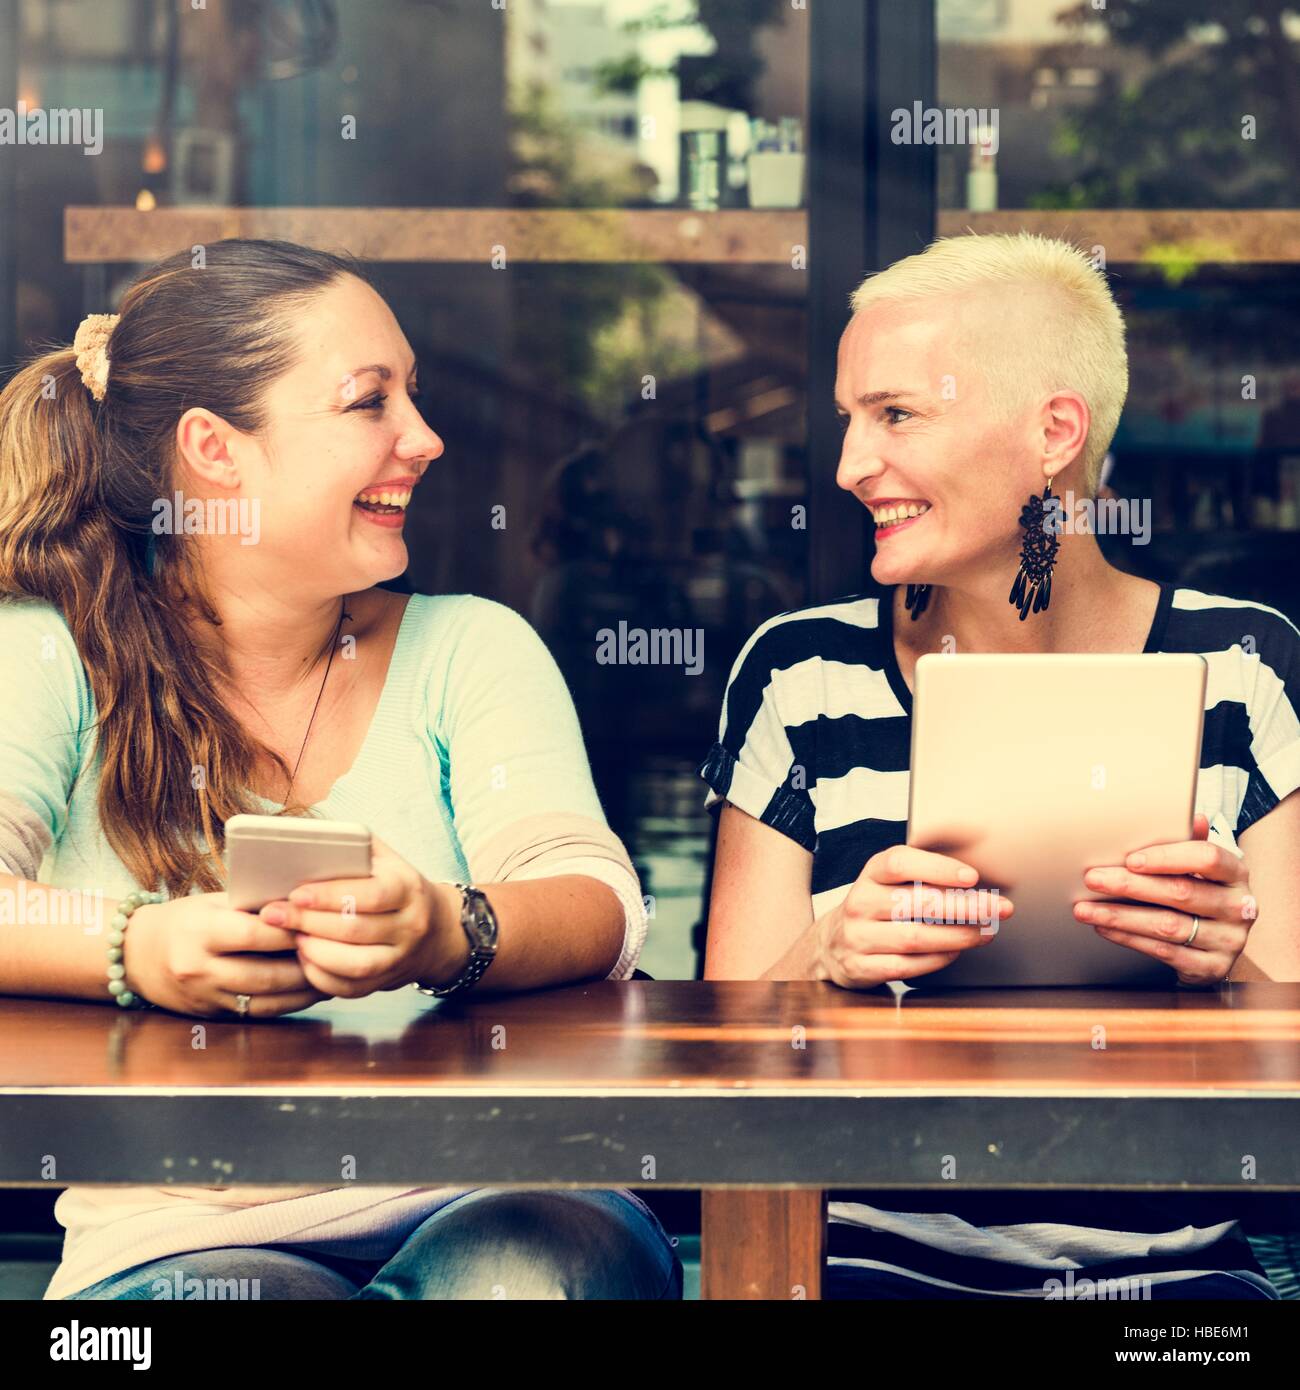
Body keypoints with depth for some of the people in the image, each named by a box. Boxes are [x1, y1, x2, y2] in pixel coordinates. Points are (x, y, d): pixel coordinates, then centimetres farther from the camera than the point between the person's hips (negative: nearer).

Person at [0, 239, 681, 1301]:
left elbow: (598, 905, -5)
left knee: (555, 1263, -31)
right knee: (255, 1299, -36)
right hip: (185, 1238, -2)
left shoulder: (471, 647, 11)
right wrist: (135, 953, -33)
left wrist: (448, 936, -28)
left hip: (491, 1205, 3)